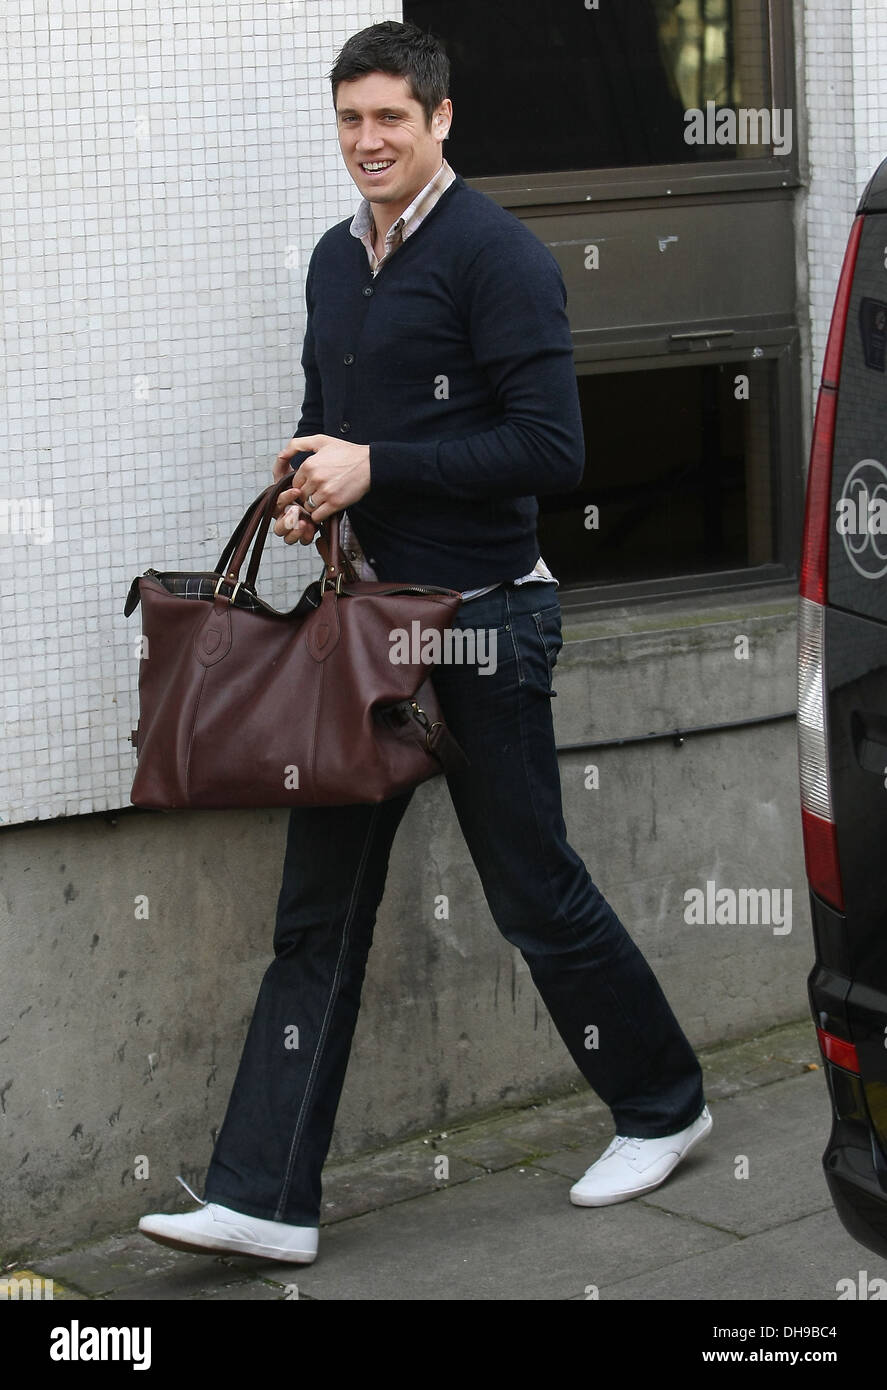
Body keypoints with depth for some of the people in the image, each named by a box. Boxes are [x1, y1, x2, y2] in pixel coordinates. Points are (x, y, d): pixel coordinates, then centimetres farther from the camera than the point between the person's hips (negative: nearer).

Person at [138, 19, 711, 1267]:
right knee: (319, 910, 4)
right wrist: (310, 491, 4)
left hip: (480, 622, -7)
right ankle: (266, 1197, 5)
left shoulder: (496, 254, -12)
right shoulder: (337, 260, 13)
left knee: (538, 893, 5)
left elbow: (551, 449, -18)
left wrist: (377, 467, -19)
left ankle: (662, 1105, 28)